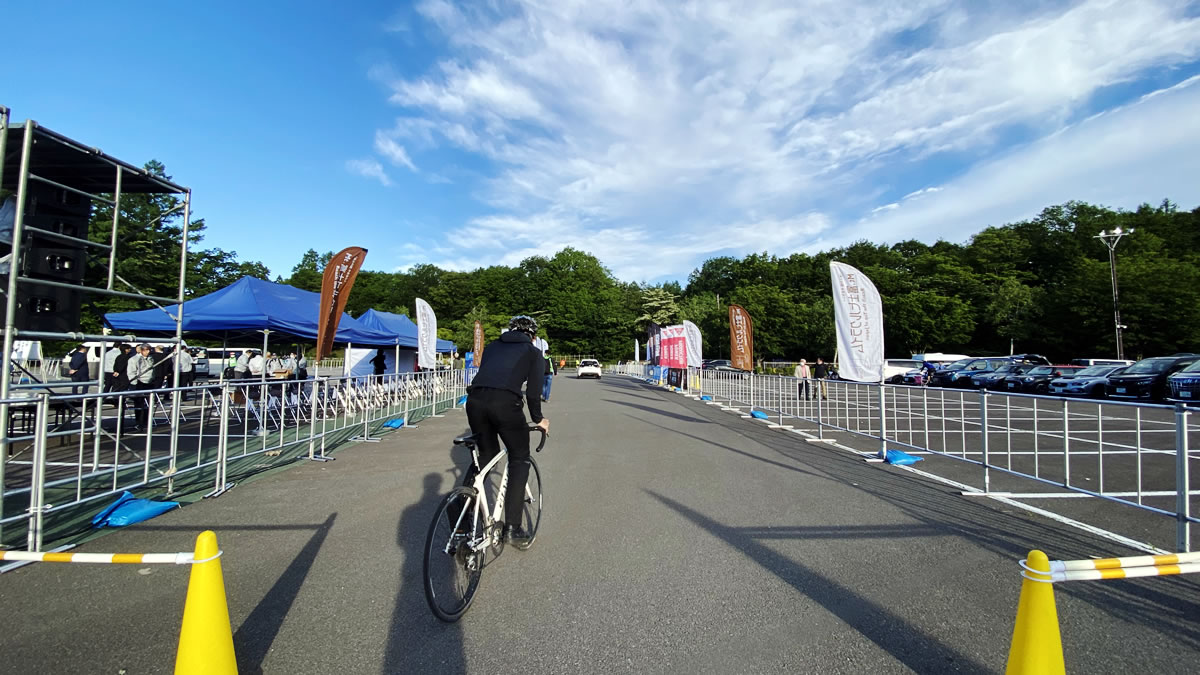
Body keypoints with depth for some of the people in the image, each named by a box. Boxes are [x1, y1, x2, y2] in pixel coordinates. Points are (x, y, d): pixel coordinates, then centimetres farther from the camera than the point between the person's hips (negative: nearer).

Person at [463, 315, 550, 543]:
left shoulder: (492, 346, 29)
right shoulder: (533, 352, 18)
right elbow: (532, 391, 10)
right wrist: (538, 419, 21)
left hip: (475, 400, 5)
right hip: (505, 402, -4)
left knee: (486, 454, 27)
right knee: (520, 459, 14)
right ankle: (512, 526, 11)